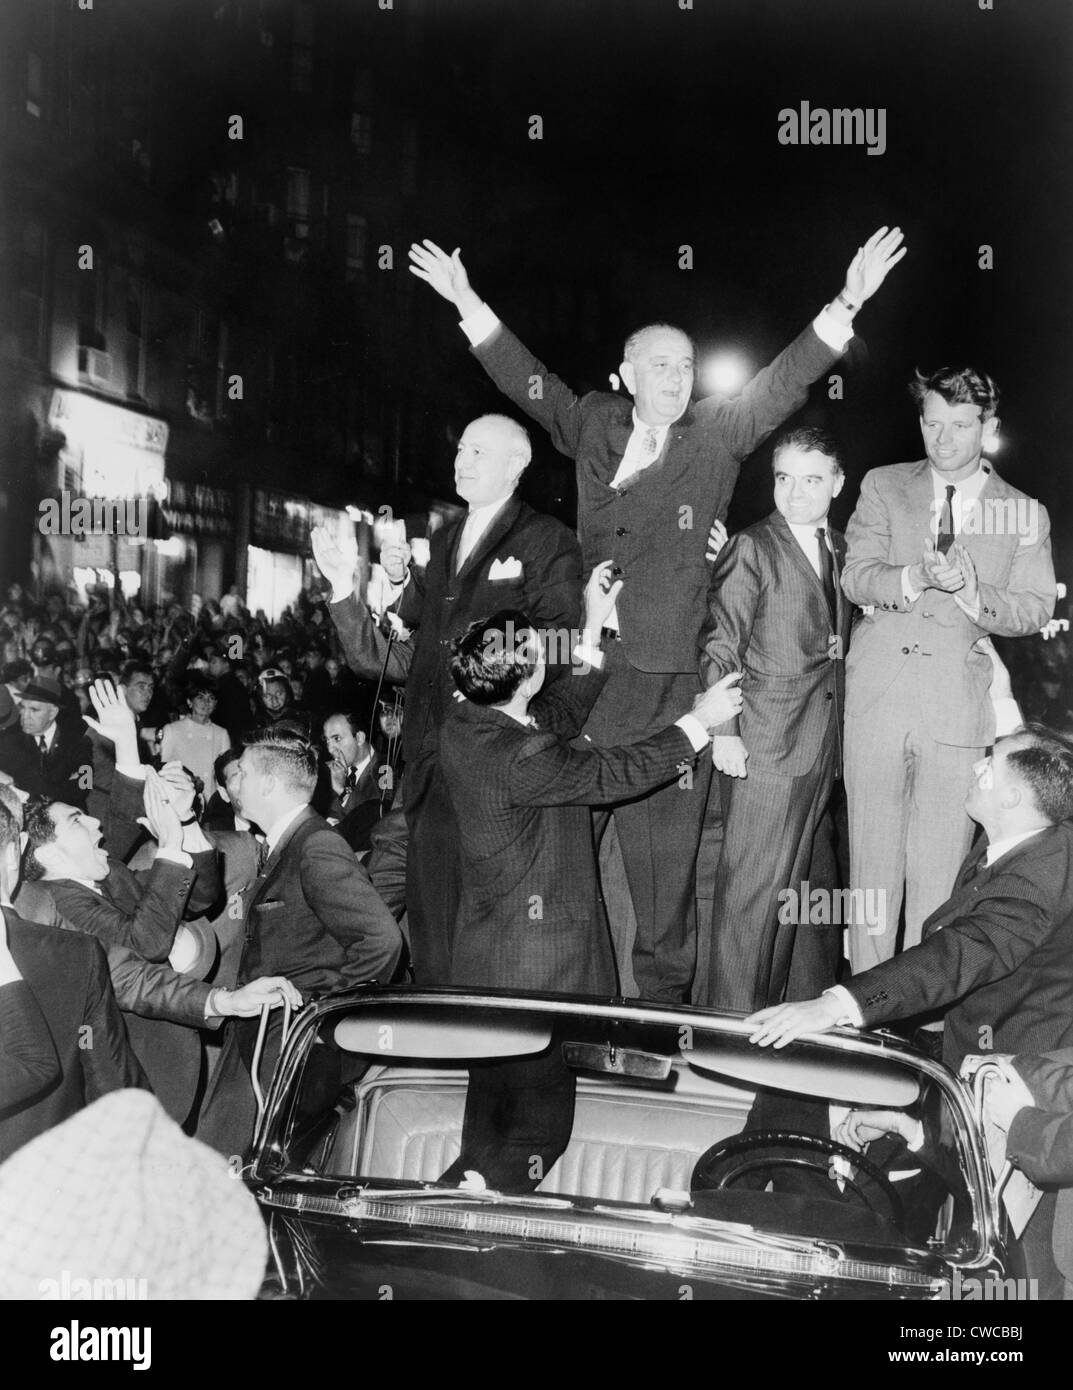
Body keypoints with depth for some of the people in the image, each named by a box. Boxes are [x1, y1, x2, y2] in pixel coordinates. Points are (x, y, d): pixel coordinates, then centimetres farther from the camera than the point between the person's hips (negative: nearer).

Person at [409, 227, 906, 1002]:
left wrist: (847, 305, -9)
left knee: (667, 846, 2)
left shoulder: (718, 436, 6)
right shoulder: (592, 426, 11)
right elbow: (528, 379, 16)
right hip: (586, 672, 2)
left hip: (674, 677, -1)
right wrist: (467, 301, 16)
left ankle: (665, 997, 13)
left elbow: (786, 381, 1)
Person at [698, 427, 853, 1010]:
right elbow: (719, 646, -10)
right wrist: (723, 732, -16)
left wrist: (842, 647, 7)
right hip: (766, 743, -7)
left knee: (799, 879, 15)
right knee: (752, 885, -4)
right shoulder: (751, 549, -7)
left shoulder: (840, 550, 14)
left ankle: (804, 998, 26)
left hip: (824, 743, 7)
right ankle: (733, 1013, 4)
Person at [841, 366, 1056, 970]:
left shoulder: (1025, 514, 10)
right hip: (877, 696, 1)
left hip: (959, 709, -1)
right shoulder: (884, 486, 11)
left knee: (938, 875, -1)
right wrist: (914, 578, -20)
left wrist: (972, 592, -16)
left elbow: (1034, 609, 3)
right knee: (871, 866, 5)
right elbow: (856, 575, 0)